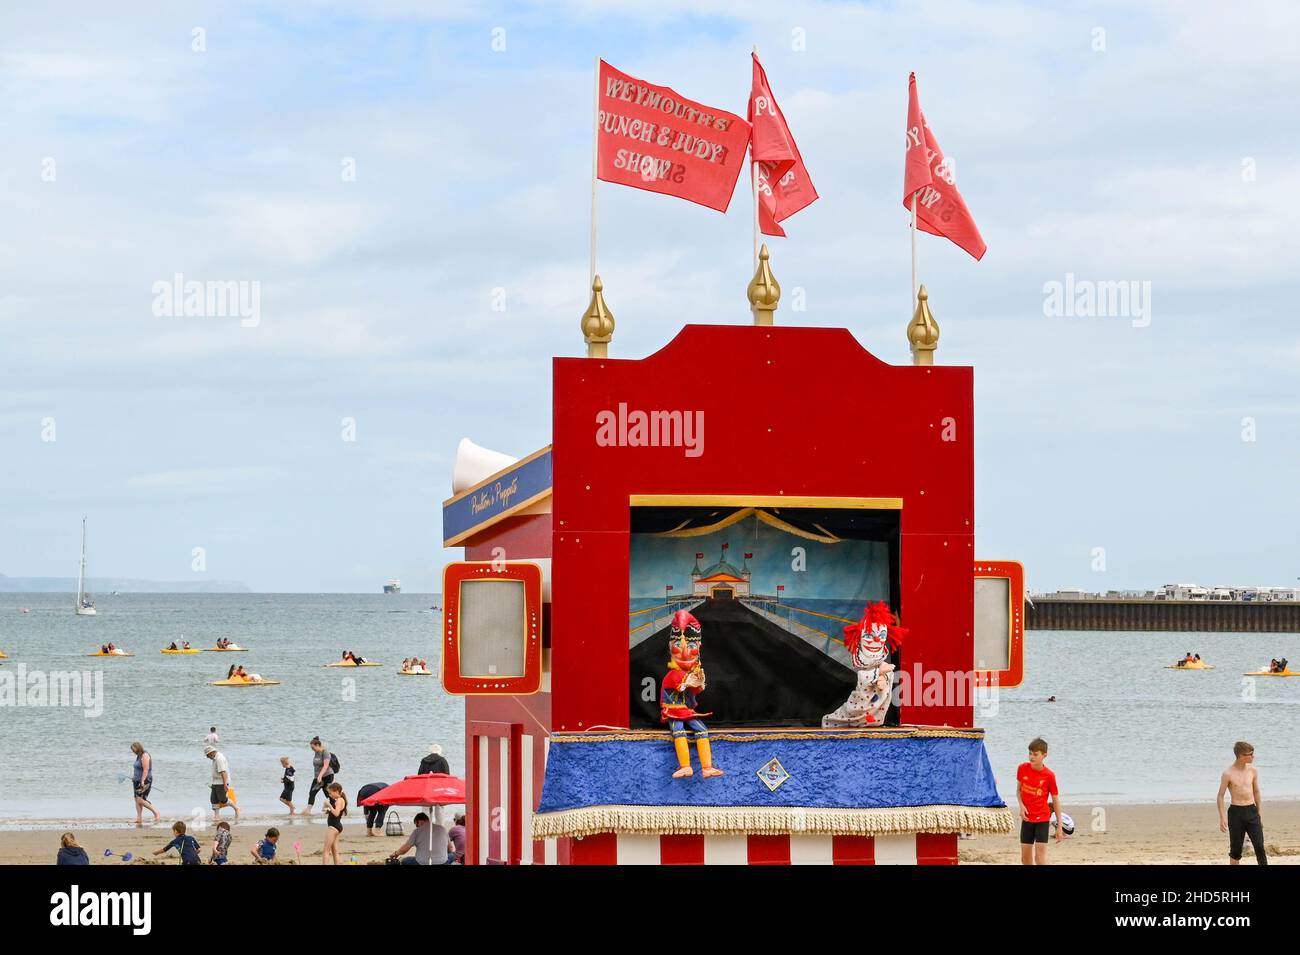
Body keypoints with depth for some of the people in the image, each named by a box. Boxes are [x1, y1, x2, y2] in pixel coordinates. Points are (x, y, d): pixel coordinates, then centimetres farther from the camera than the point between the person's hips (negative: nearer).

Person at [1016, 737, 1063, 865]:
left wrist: (1059, 827, -3)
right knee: (1025, 857, 10)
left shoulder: (1049, 776, -12)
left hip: (1042, 820, -4)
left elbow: (1056, 800, -4)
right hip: (1027, 818, 4)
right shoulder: (1022, 769, -2)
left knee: (1040, 855, -13)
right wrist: (1021, 805, -8)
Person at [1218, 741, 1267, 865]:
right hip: (1236, 812, -3)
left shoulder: (1253, 771, 6)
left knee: (1259, 846, -6)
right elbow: (1220, 797, -4)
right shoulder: (1228, 774, -7)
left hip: (1251, 811, 3)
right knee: (1236, 849, 3)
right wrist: (1222, 818, -11)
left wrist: (1260, 813, 17)